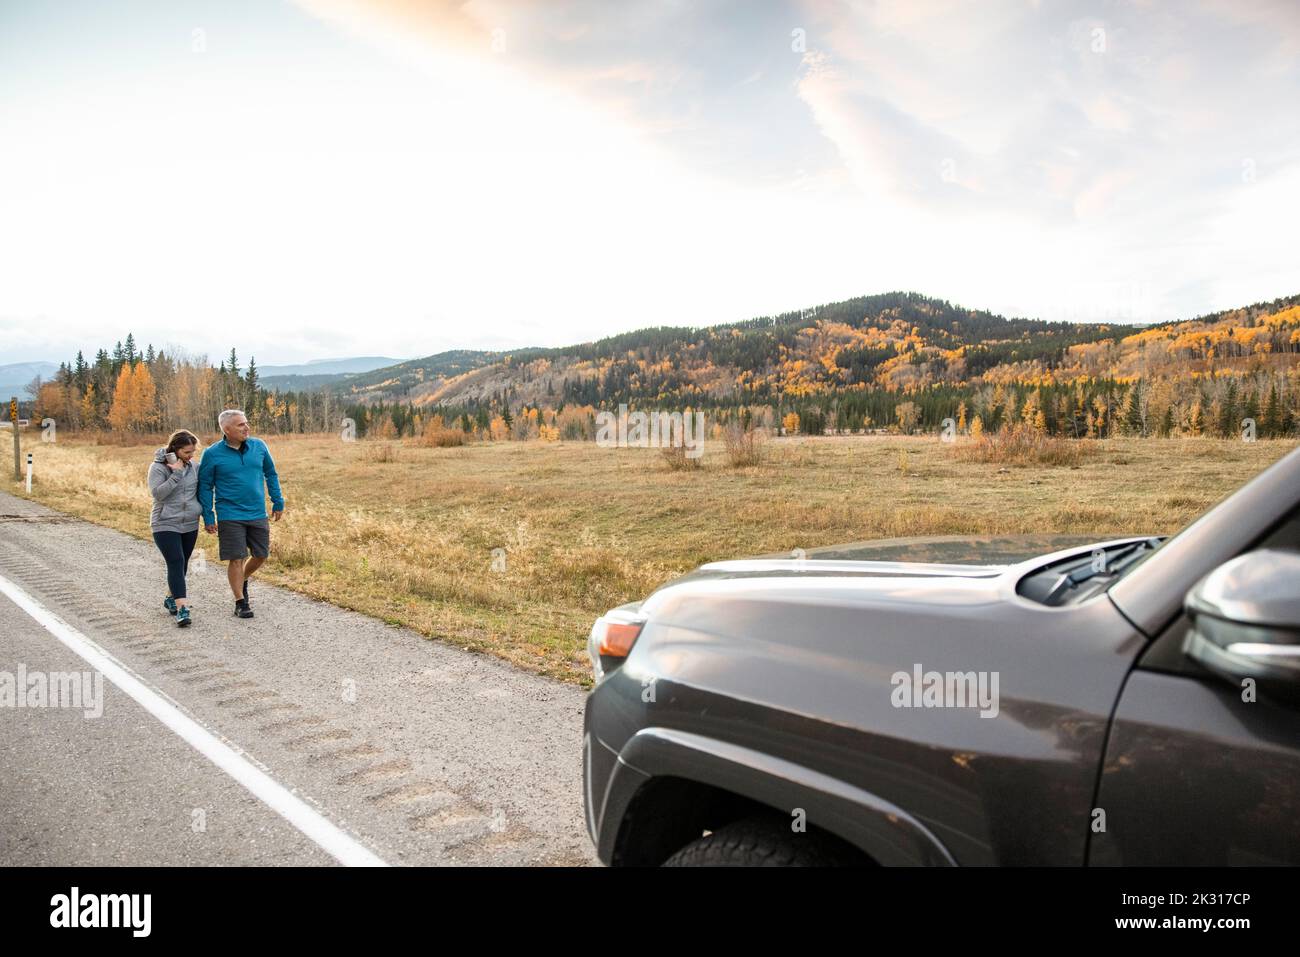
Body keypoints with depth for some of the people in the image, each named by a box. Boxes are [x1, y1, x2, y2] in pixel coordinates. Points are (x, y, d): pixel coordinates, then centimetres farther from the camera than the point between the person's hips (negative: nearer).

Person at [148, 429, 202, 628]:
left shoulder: (193, 466, 5)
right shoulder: (158, 467, -9)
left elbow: (200, 490, 15)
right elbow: (158, 493, -20)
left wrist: (203, 512, 6)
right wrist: (176, 474, -22)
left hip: (190, 525, 5)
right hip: (165, 525, -5)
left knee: (182, 564, 14)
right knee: (175, 562, -16)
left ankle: (171, 598, 35)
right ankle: (182, 608, -21)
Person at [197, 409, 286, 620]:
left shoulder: (259, 446, 2)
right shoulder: (212, 454, -6)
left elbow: (271, 475, 14)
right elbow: (205, 487, 0)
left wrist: (278, 503, 13)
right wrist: (208, 518, -2)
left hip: (258, 515, 4)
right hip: (230, 517, -3)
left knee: (261, 555, 9)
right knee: (236, 559, -2)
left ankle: (243, 581, 38)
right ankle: (240, 602, 11)